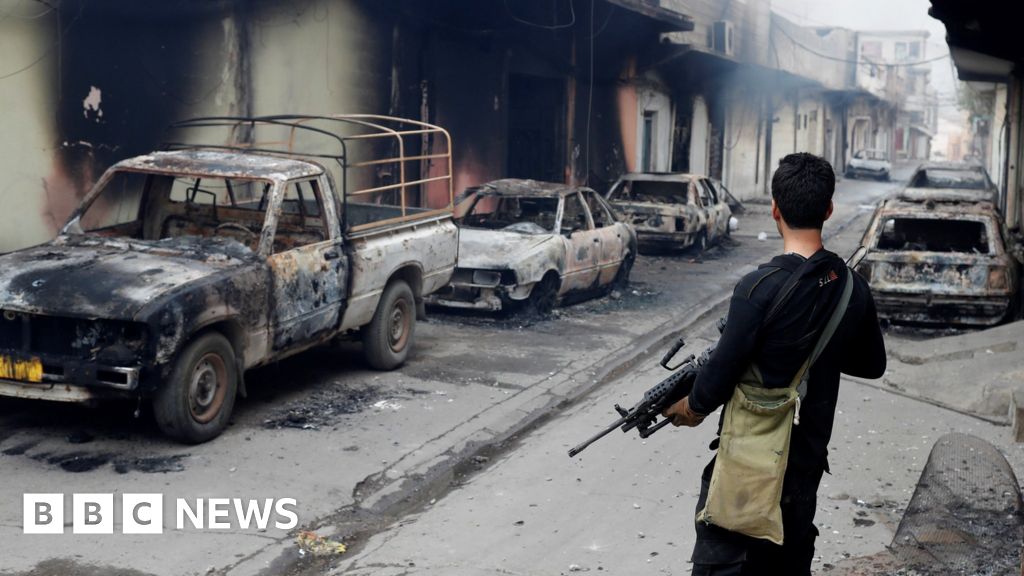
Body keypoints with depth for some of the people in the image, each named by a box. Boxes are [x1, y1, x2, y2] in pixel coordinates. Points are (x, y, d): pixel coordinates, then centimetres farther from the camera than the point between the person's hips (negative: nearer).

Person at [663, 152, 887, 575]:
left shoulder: (761, 287, -20)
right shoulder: (853, 287, -1)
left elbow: (724, 369, -17)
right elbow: (872, 364, 14)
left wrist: (694, 406, 1)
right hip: (808, 456, 6)